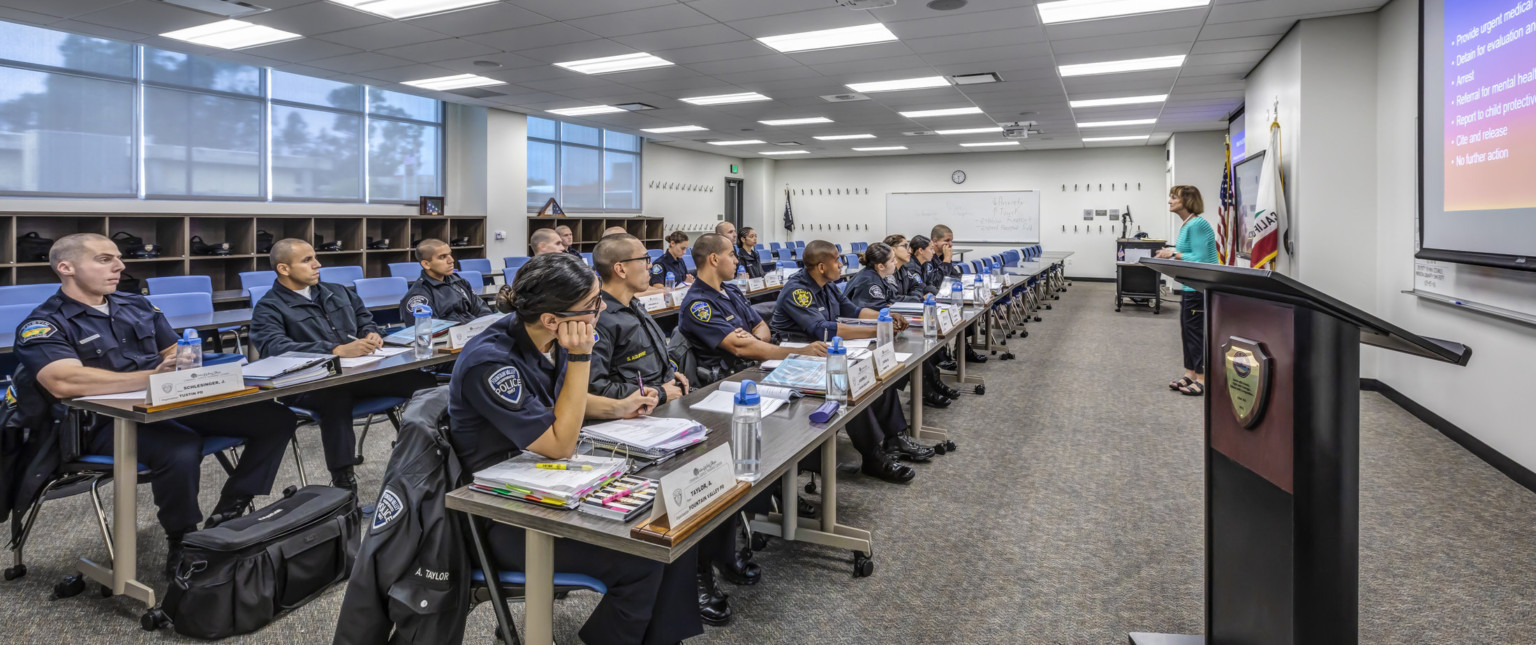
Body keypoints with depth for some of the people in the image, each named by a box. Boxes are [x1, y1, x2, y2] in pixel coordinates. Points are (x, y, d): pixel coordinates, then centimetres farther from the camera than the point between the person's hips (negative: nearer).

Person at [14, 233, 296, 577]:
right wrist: (153, 376, -34)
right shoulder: (42, 326, -4)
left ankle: (228, 514, 2)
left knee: (276, 419, -8)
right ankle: (182, 544, -13)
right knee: (181, 450, -39)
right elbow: (64, 382, -23)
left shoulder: (137, 305, 17)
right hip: (110, 421, -6)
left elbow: (177, 353, 19)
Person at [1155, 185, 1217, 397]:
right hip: (1190, 287, 10)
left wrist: (1174, 254, -15)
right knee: (1187, 331, 14)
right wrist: (1171, 254, 6)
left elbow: (1199, 258, -22)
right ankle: (1190, 373, 23)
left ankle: (1202, 379, 2)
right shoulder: (1186, 225, 13)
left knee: (1197, 331, -5)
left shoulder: (1197, 224, -17)